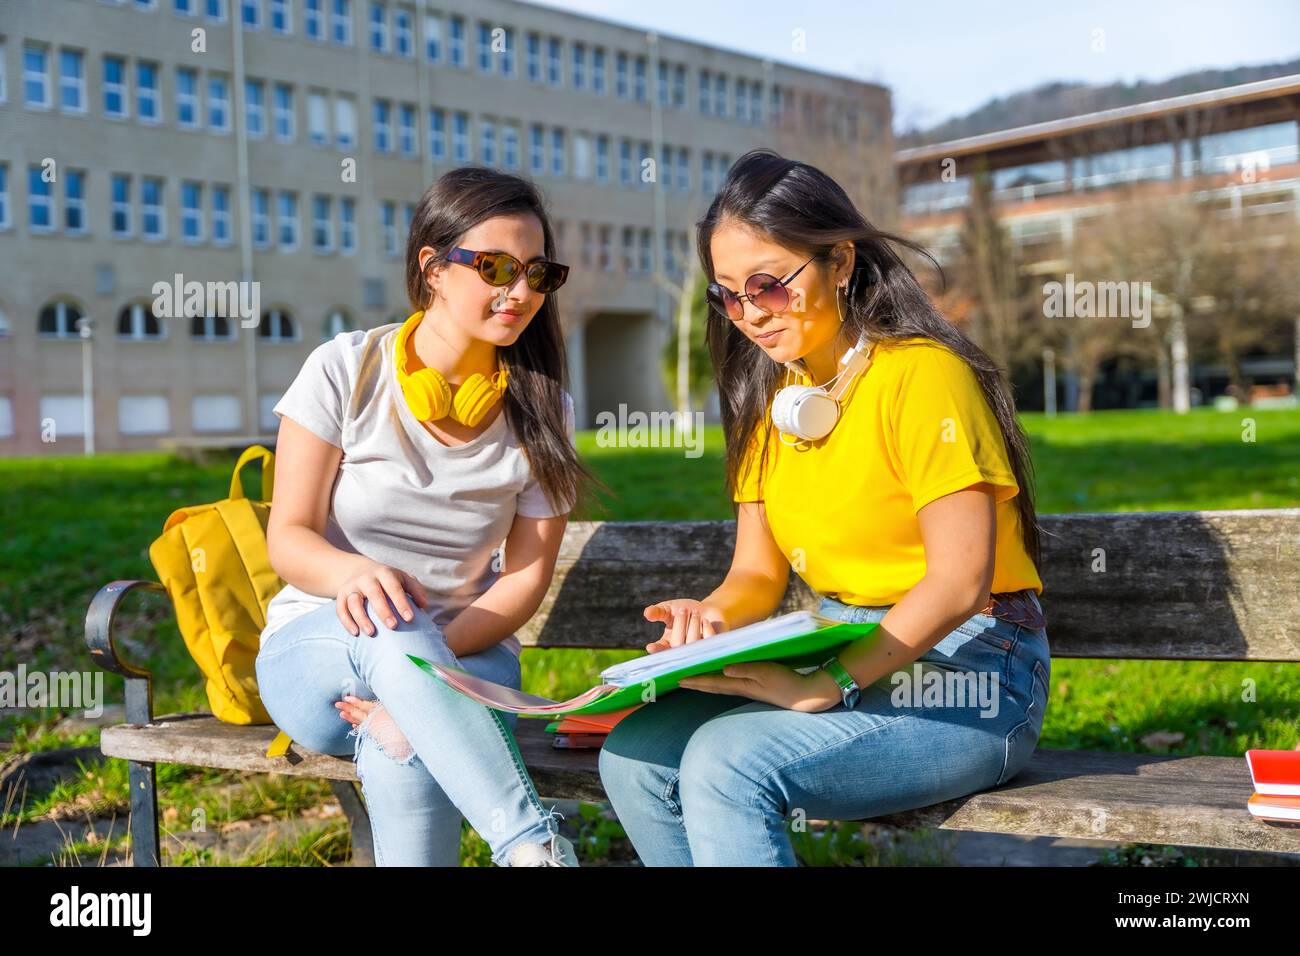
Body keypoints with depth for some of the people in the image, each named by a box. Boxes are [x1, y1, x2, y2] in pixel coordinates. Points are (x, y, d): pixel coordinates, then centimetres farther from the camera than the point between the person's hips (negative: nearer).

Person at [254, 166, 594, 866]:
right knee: (389, 624, -40)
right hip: (315, 648, 0)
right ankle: (536, 847, -45)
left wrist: (427, 665, -20)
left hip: (464, 651, 1)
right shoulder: (347, 370, -5)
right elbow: (288, 538, -6)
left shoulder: (541, 410, 0)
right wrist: (351, 574, -31)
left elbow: (526, 573, -3)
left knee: (404, 761, -39)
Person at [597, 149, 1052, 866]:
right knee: (633, 757, -12)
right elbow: (759, 572, 12)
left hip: (970, 676, -7)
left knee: (728, 762, -28)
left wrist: (826, 686, -24)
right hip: (847, 661, 7)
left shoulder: (922, 375, -13)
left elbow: (960, 581, -20)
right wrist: (712, 617, -10)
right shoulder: (772, 400, 11)